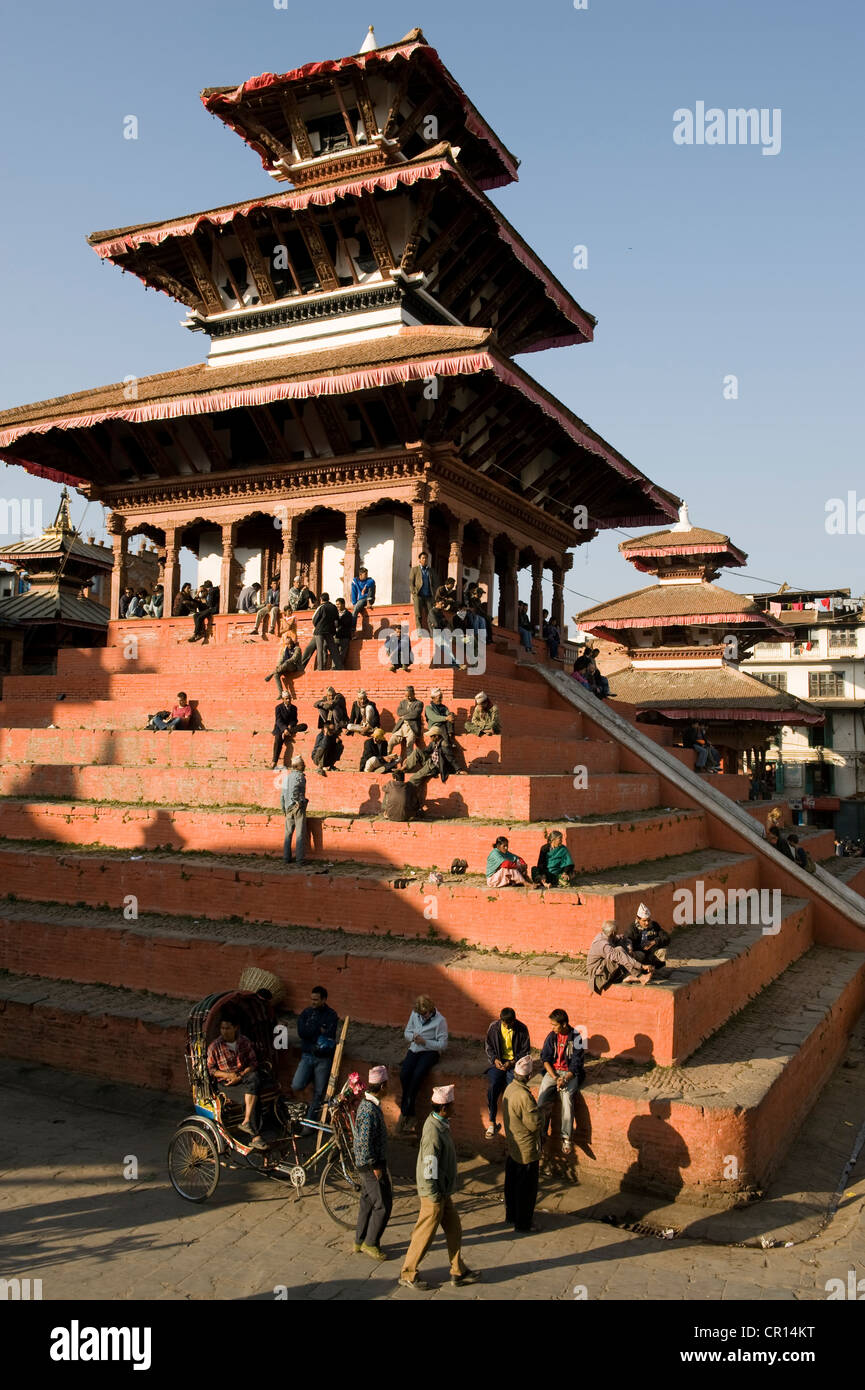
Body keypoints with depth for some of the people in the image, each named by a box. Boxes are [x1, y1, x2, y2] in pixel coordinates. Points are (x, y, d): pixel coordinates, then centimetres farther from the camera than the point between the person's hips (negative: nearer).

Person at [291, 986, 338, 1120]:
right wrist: (319, 1030, -12)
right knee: (297, 1086, -14)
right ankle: (311, 1078, 18)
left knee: (318, 1093, 3)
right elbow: (301, 1032, -11)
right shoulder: (306, 1012, 3)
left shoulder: (331, 1015, -6)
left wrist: (311, 1032, -11)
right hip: (307, 1056, 2)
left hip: (323, 1059, -2)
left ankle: (309, 1121, 21)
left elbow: (328, 1035, -18)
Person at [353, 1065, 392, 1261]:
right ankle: (370, 1243, 11)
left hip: (368, 1164, 10)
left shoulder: (368, 1103, 6)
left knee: (368, 1203, 18)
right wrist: (375, 1167, -19)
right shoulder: (369, 1111, -26)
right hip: (371, 1165, -10)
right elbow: (364, 1143, -27)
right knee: (383, 1205, 0)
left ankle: (360, 1242, 27)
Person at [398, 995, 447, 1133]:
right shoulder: (415, 1014, 3)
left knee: (417, 1074, -30)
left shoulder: (440, 1020, -12)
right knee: (404, 1073, -24)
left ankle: (405, 1111, -16)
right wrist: (413, 1037, -9)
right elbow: (407, 1032, 15)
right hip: (414, 1049, 4)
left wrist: (425, 1042, -20)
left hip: (430, 1051, -4)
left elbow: (443, 1045, -10)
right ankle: (409, 1113, -10)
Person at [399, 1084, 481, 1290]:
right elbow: (429, 1169, -26)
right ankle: (408, 1275, 20)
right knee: (425, 1235, 5)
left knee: (454, 1229, 17)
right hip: (434, 1194, -10)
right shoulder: (434, 1133, -28)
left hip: (443, 1191, 10)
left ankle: (459, 1272, 28)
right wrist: (434, 1196, -18)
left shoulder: (439, 1124, 3)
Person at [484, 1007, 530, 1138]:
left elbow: (525, 1051, -1)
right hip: (498, 1061, 2)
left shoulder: (522, 1029, -7)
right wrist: (495, 1059, -10)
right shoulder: (493, 1027, -2)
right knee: (492, 1086, -25)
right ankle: (492, 1122, -12)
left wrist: (512, 1062, -15)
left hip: (515, 1062, -2)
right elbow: (488, 1046, 8)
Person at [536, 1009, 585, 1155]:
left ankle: (566, 1138, -21)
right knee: (542, 1100, -20)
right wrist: (555, 1078, -13)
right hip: (552, 1071, 3)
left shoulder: (576, 1038, -8)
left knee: (567, 1097, -30)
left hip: (570, 1073, -3)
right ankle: (540, 1135, -8)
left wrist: (565, 1079, -23)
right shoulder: (551, 1037, 3)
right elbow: (545, 1059, 1)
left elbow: (576, 1064, -9)